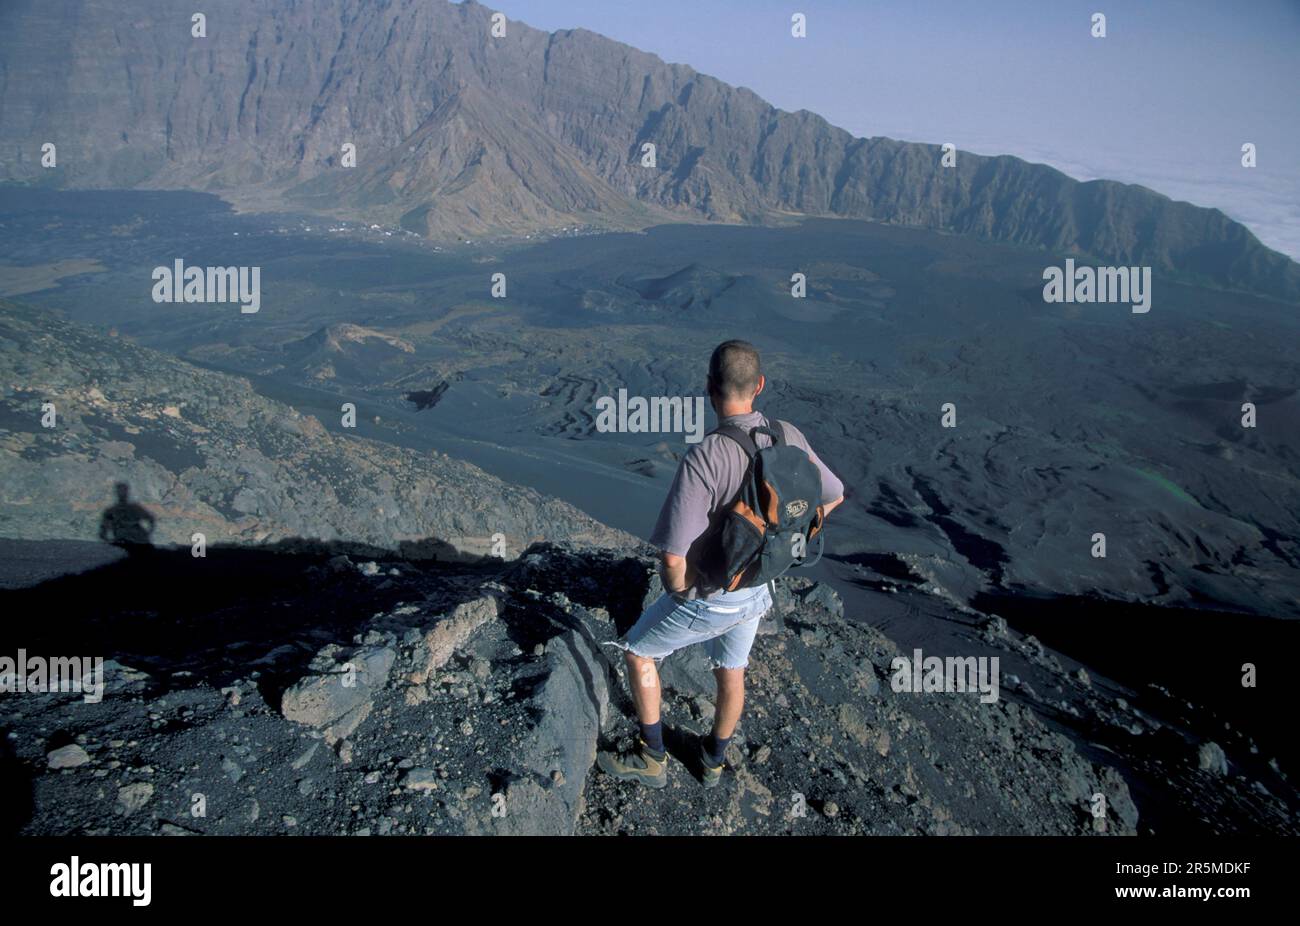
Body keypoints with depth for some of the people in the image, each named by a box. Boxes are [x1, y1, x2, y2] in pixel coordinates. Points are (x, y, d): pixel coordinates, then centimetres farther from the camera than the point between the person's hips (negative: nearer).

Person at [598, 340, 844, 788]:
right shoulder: (788, 438, -13)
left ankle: (651, 759, 31)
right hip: (757, 590, 6)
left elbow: (673, 553, -33)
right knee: (731, 673, 28)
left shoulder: (703, 458, -34)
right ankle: (713, 761, 49)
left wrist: (678, 592, -11)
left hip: (706, 599, -6)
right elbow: (832, 496, 5)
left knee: (637, 652, 20)